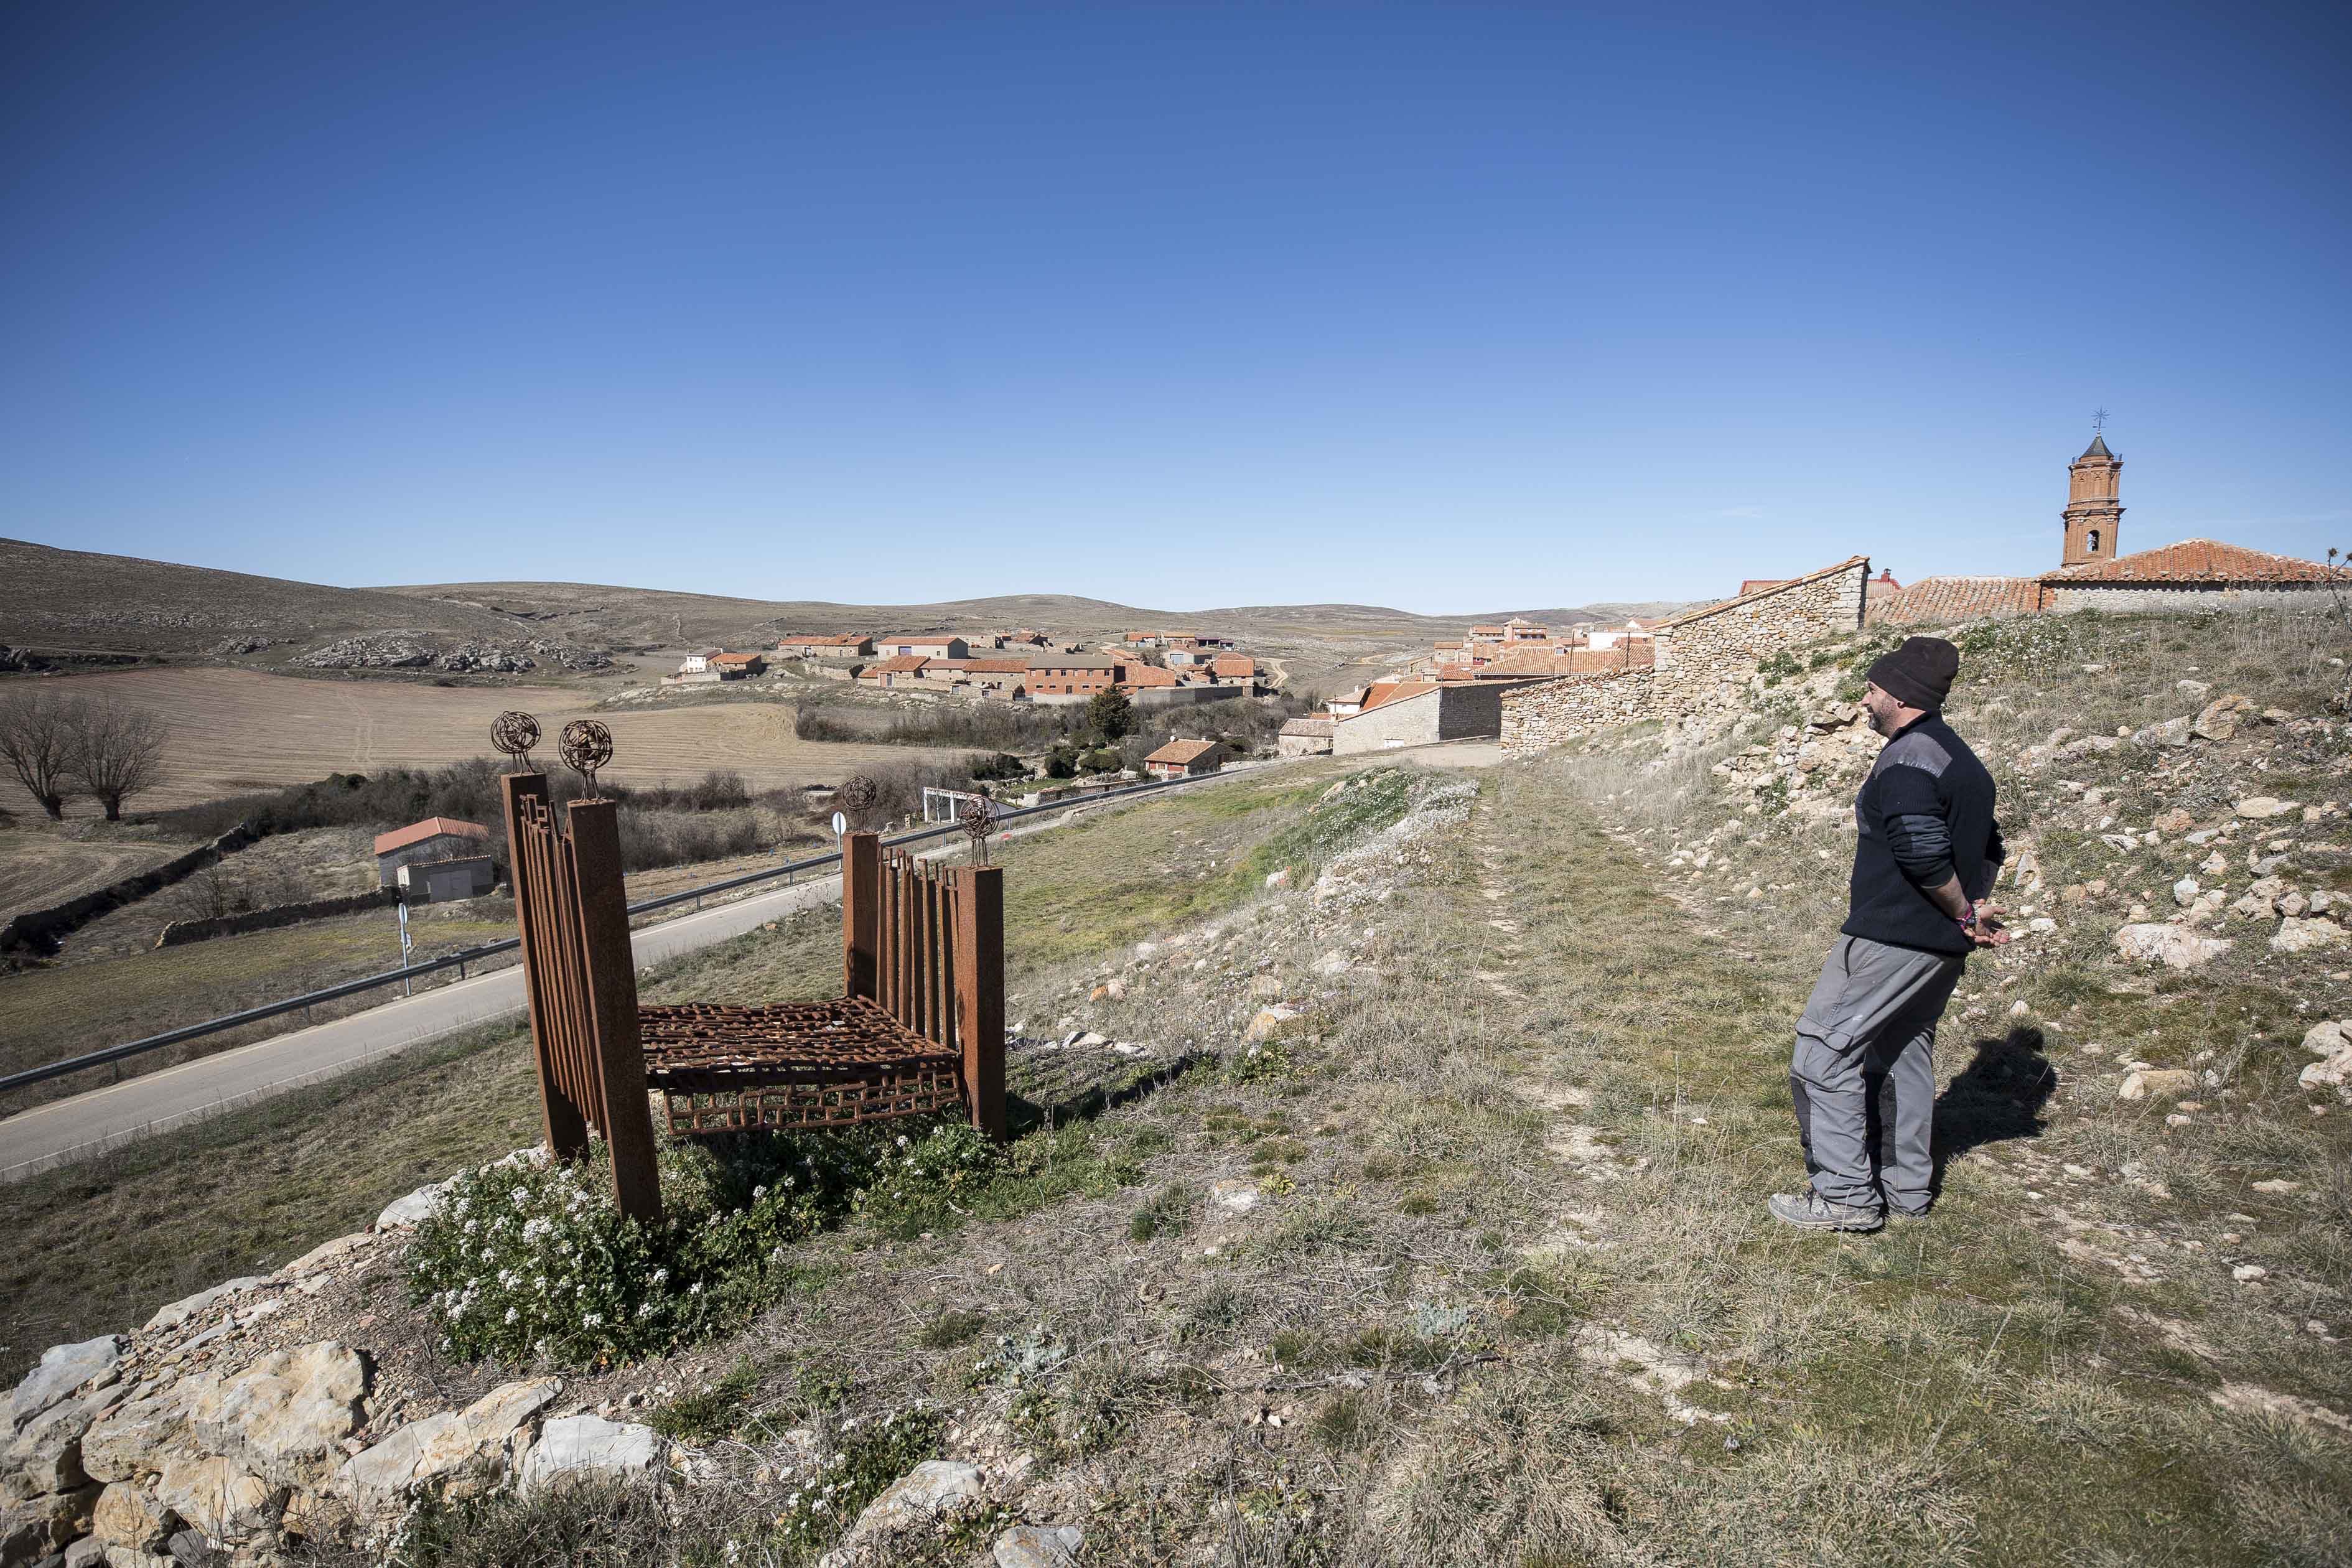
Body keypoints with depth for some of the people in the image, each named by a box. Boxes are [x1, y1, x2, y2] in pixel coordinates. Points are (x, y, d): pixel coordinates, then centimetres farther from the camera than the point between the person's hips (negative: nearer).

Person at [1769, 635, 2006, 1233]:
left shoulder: (1906, 760, -18)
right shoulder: (1963, 759, 16)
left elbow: (1925, 856, -26)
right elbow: (1987, 848, 19)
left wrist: (1964, 913, -12)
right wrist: (1976, 910, 8)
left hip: (1891, 938, -10)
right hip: (1943, 946, 11)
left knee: (1824, 1050, -4)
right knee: (1902, 1053, 19)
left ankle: (1846, 1194, 0)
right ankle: (1905, 1186, 28)